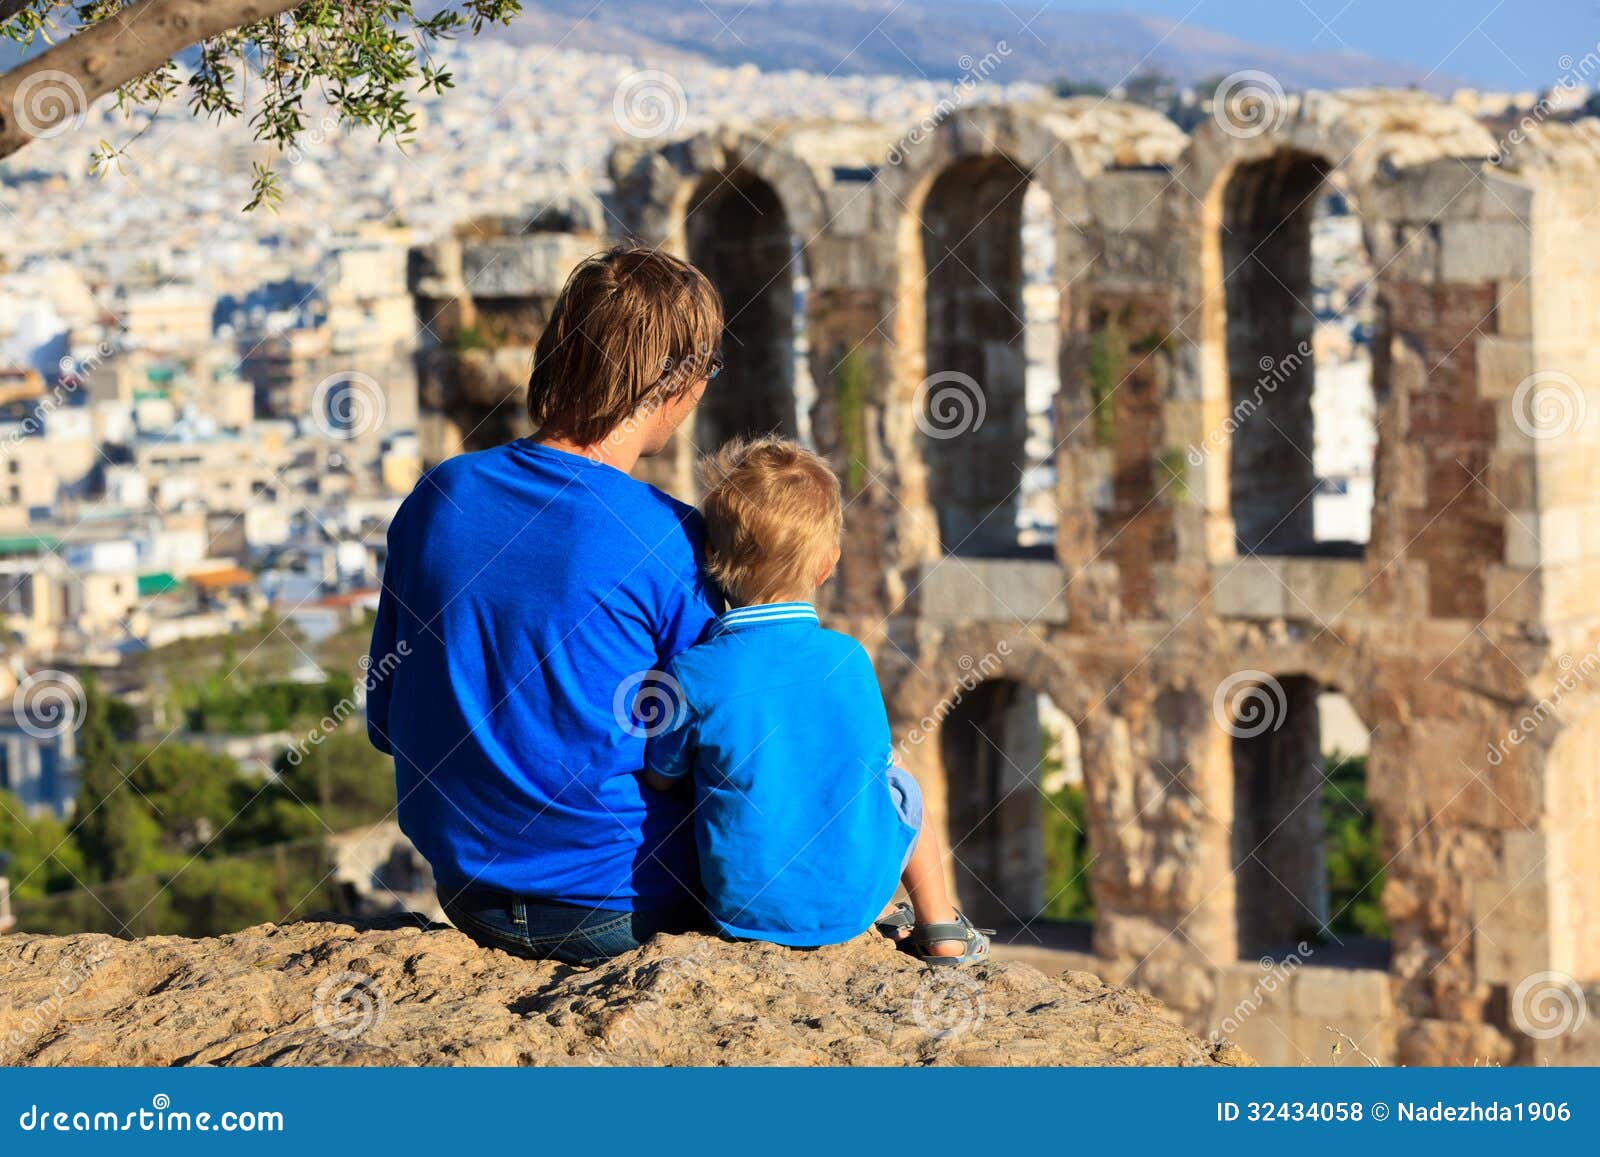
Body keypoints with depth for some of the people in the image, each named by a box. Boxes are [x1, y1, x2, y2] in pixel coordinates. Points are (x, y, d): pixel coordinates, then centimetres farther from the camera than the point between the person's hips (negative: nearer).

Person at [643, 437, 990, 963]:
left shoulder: (692, 675, -17)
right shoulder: (850, 660, -11)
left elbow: (661, 779, -3)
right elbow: (876, 762, 2)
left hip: (743, 906, -1)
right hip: (851, 900, 1)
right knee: (901, 787, 29)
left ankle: (885, 916, 45)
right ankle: (941, 931, 42)